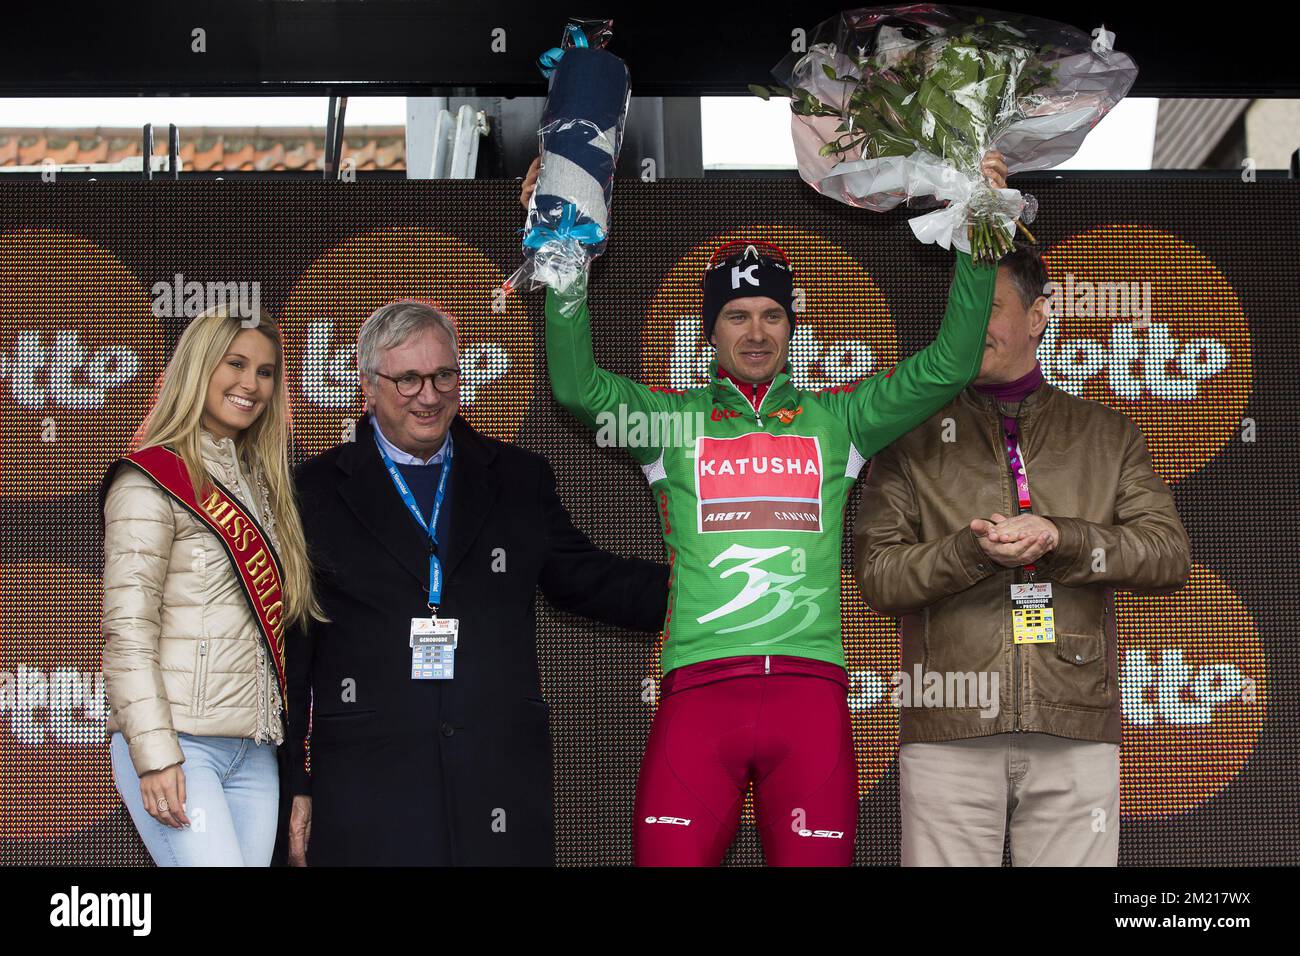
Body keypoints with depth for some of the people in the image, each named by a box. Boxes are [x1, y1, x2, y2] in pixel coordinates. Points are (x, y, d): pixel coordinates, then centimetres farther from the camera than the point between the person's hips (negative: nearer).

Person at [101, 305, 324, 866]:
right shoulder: (151, 482, -5)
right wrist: (155, 755, -17)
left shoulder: (260, 483, 18)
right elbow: (127, 632, -11)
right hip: (178, 745, -7)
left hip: (255, 751, 7)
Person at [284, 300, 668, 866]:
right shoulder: (316, 491, 5)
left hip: (502, 784, 2)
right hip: (367, 793, -2)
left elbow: (586, 581, 17)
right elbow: (290, 653, 5)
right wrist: (292, 787, 3)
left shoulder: (519, 479, 12)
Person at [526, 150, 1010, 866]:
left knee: (815, 860, 1)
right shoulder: (674, 420, 12)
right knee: (669, 859, -5)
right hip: (697, 688, -1)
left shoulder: (834, 420, 15)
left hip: (810, 691, 1)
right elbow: (577, 385, -3)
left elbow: (947, 368, 9)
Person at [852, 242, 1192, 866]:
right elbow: (877, 574, 1)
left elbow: (1171, 555, 5)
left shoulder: (1105, 433, 15)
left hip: (1076, 727, 1)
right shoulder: (915, 438, 10)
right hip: (949, 728, -1)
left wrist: (1061, 539, -11)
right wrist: (973, 550, -16)